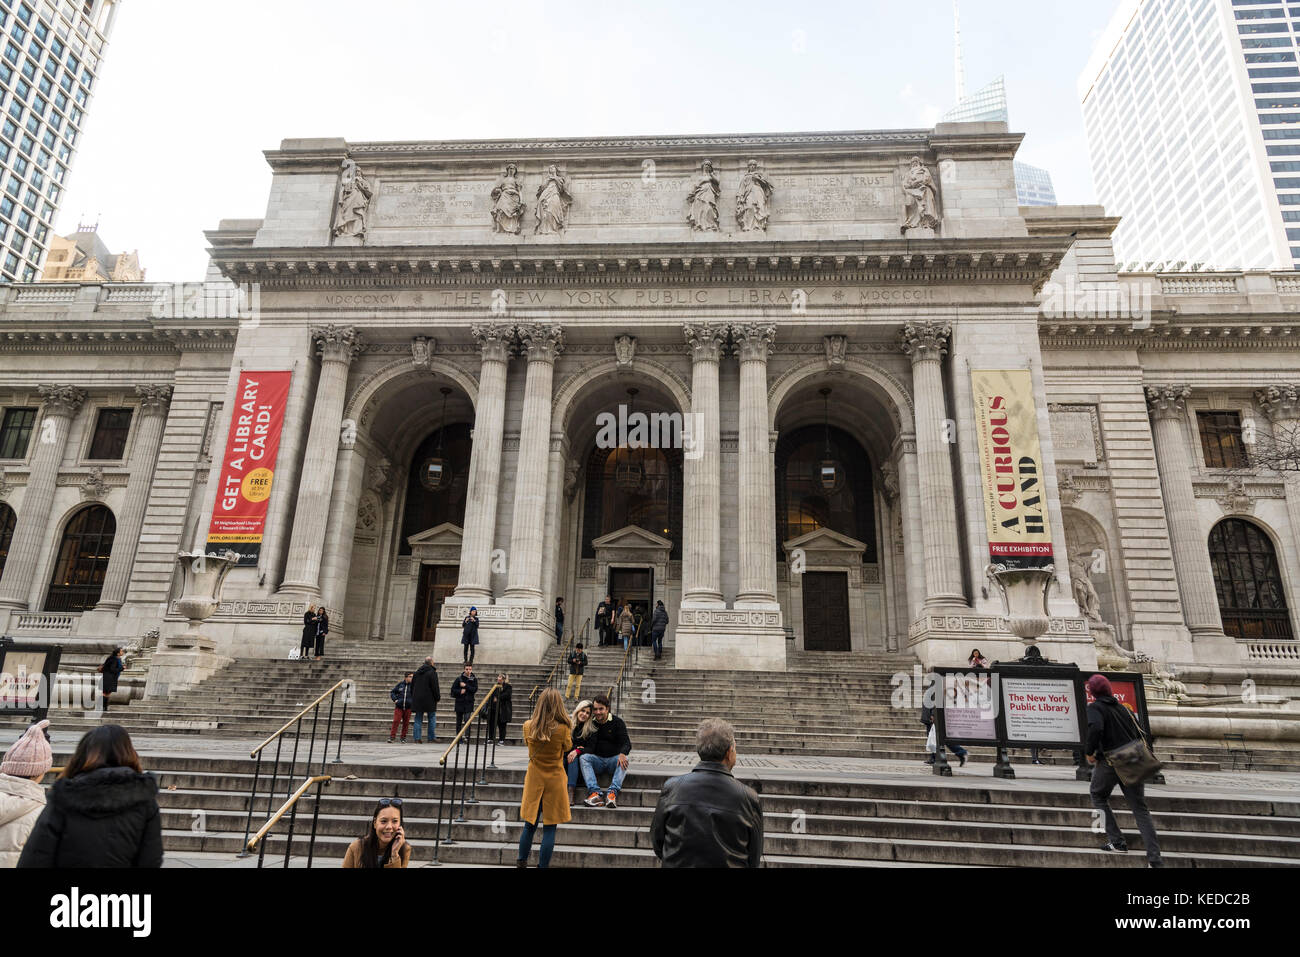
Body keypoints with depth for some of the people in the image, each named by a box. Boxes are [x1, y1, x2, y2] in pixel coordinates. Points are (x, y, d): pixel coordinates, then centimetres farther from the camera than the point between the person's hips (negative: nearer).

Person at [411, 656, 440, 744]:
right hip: (429, 700, -5)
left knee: (418, 719, 9)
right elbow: (435, 687, -13)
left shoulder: (417, 672, 10)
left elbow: (412, 686, 16)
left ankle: (417, 738, 6)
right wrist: (438, 697, -3)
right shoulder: (432, 672, -10)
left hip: (417, 700, 5)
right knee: (432, 718, 6)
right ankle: (431, 738, 4)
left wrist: (413, 697, 24)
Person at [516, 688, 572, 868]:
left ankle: (521, 861, 30)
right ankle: (543, 864, 12)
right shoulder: (563, 729, -18)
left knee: (529, 825, 18)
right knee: (550, 827, 7)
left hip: (534, 779, 3)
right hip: (554, 780, -3)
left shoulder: (528, 726, -9)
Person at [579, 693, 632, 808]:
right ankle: (595, 793, -41)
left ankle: (613, 792, -44)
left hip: (613, 760, -1)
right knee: (583, 758, -27)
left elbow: (626, 743, -12)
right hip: (597, 760, 2)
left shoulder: (617, 722, -2)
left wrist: (622, 753, -36)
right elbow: (590, 748, -3)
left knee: (624, 760, -32)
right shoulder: (591, 724, 4)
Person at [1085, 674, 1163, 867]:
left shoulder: (1095, 708, -6)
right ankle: (1154, 859, 0)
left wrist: (1089, 752, -12)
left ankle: (1117, 841, 13)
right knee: (1140, 809, 8)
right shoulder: (1123, 708, 14)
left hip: (1109, 762, -5)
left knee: (1098, 795, 19)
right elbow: (1140, 734, 17)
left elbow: (1095, 728, -25)